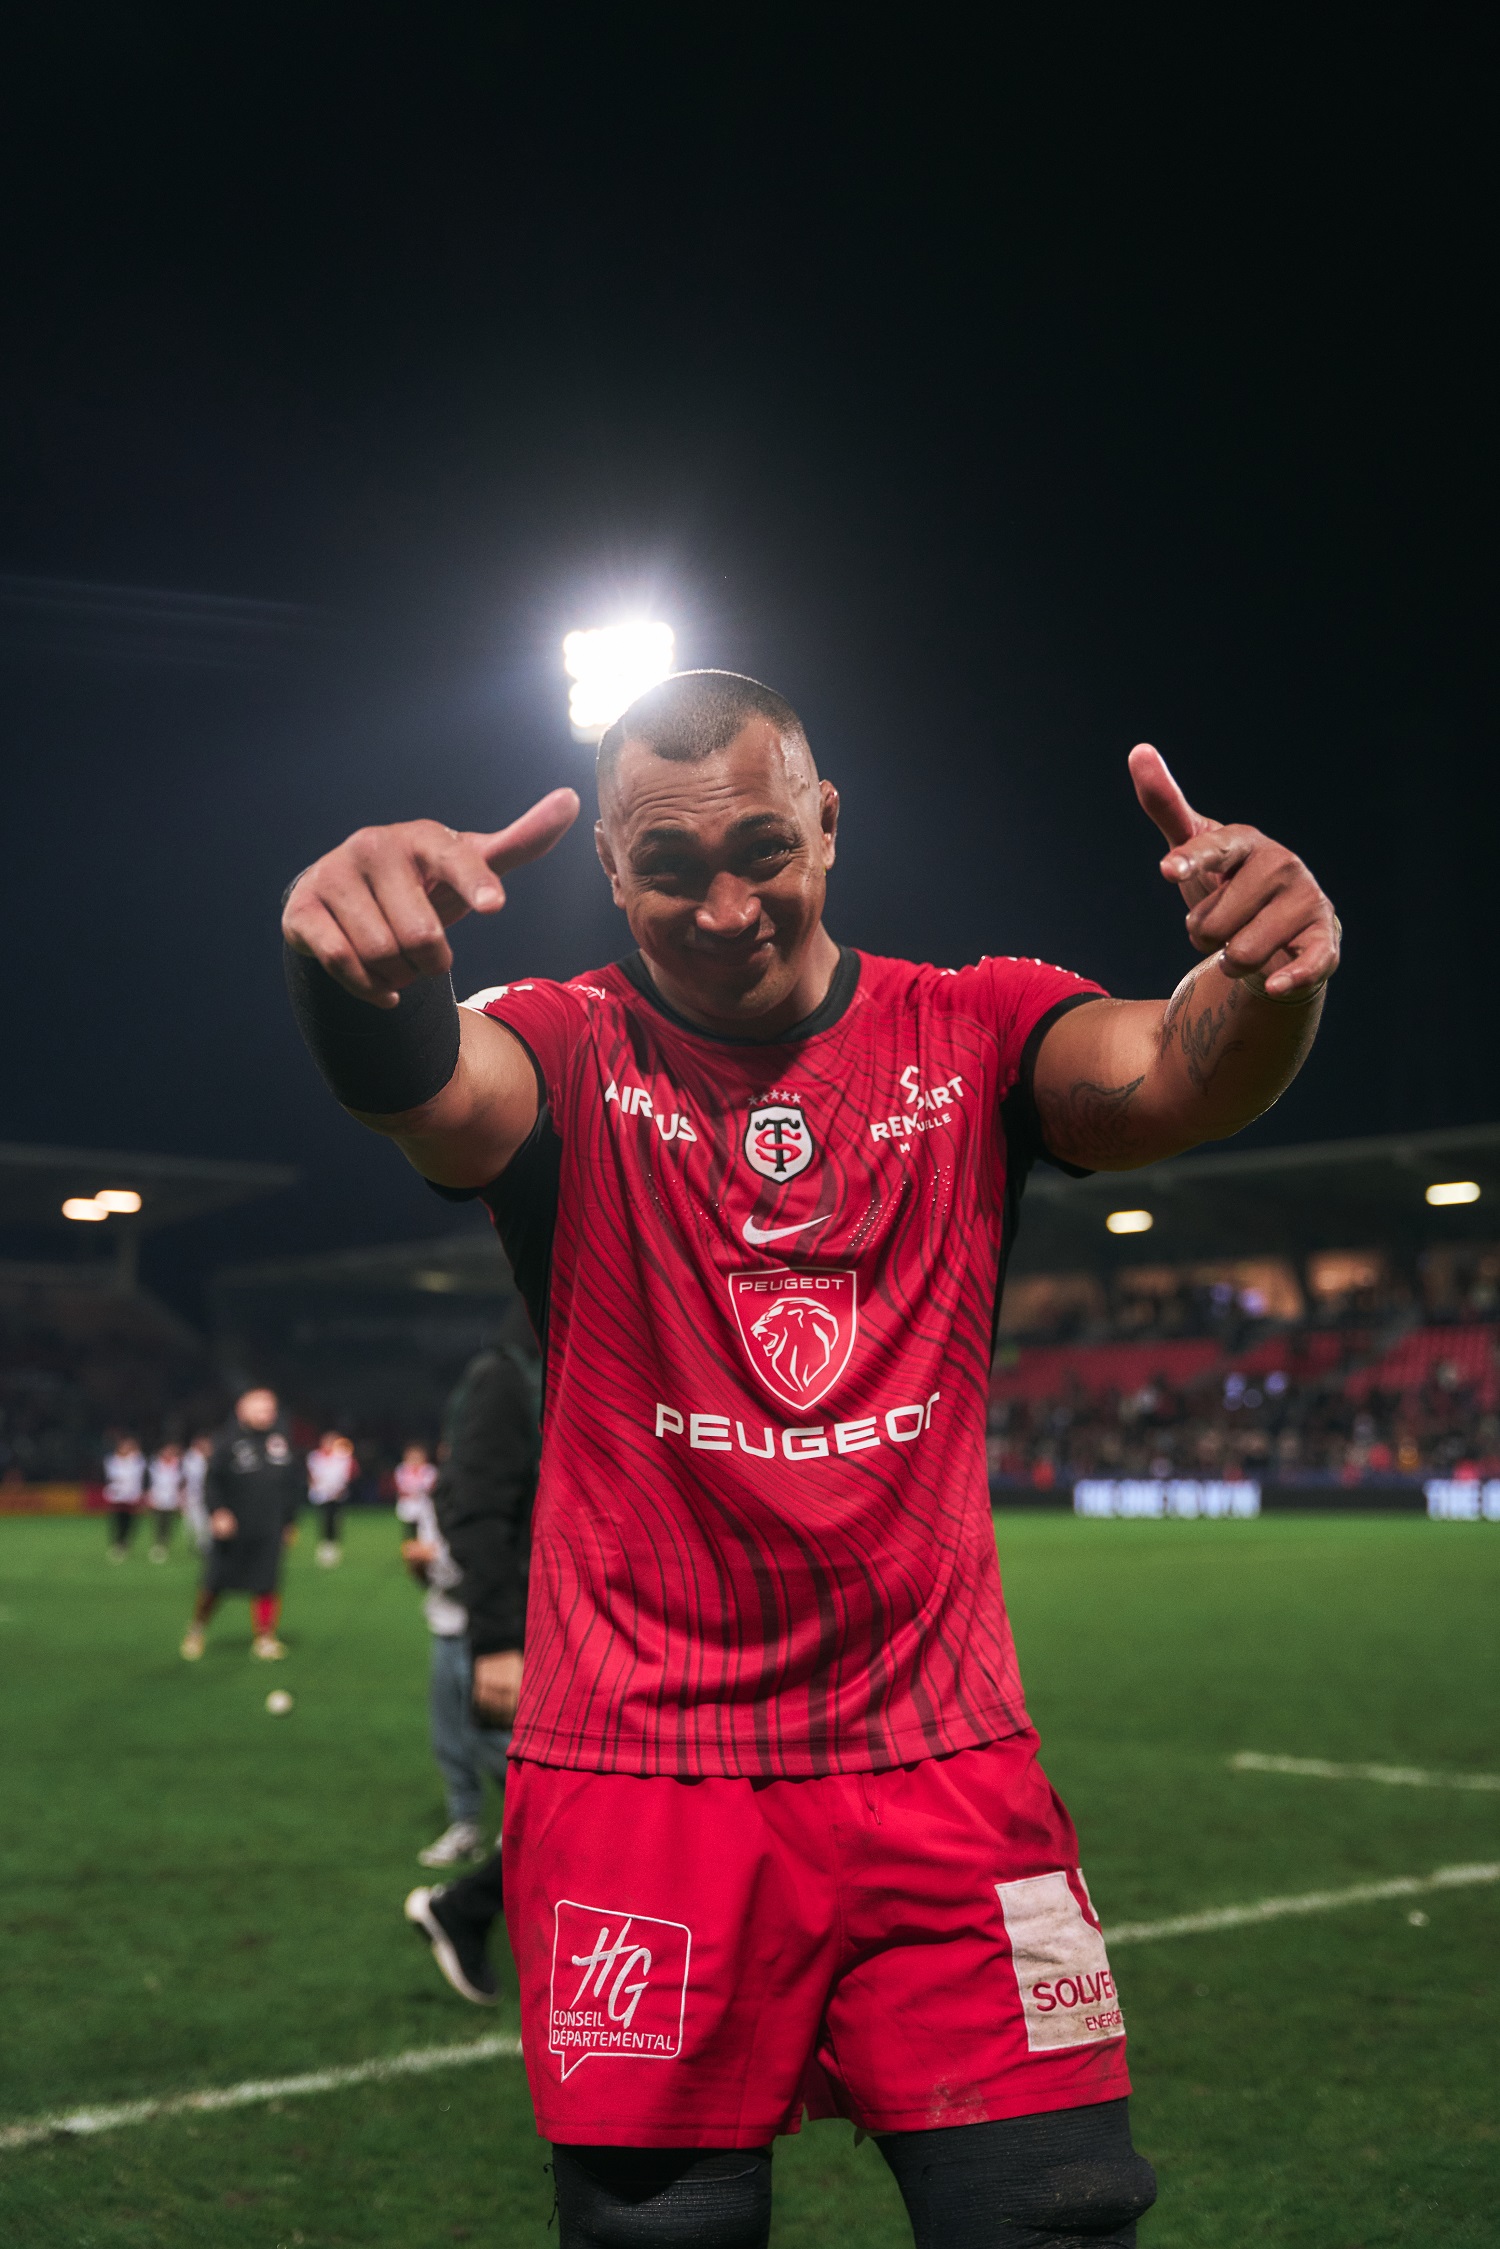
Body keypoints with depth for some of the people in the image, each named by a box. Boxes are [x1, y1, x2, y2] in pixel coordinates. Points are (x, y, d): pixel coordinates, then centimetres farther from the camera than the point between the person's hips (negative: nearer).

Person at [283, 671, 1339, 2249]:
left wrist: (1261, 986, -38)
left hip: (945, 1765, 2)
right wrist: (362, 980, -47)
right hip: (634, 1779, -1)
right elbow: (439, 1088, -23)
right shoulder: (572, 1053, 0)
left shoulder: (968, 1032, 5)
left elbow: (1167, 1074, -14)